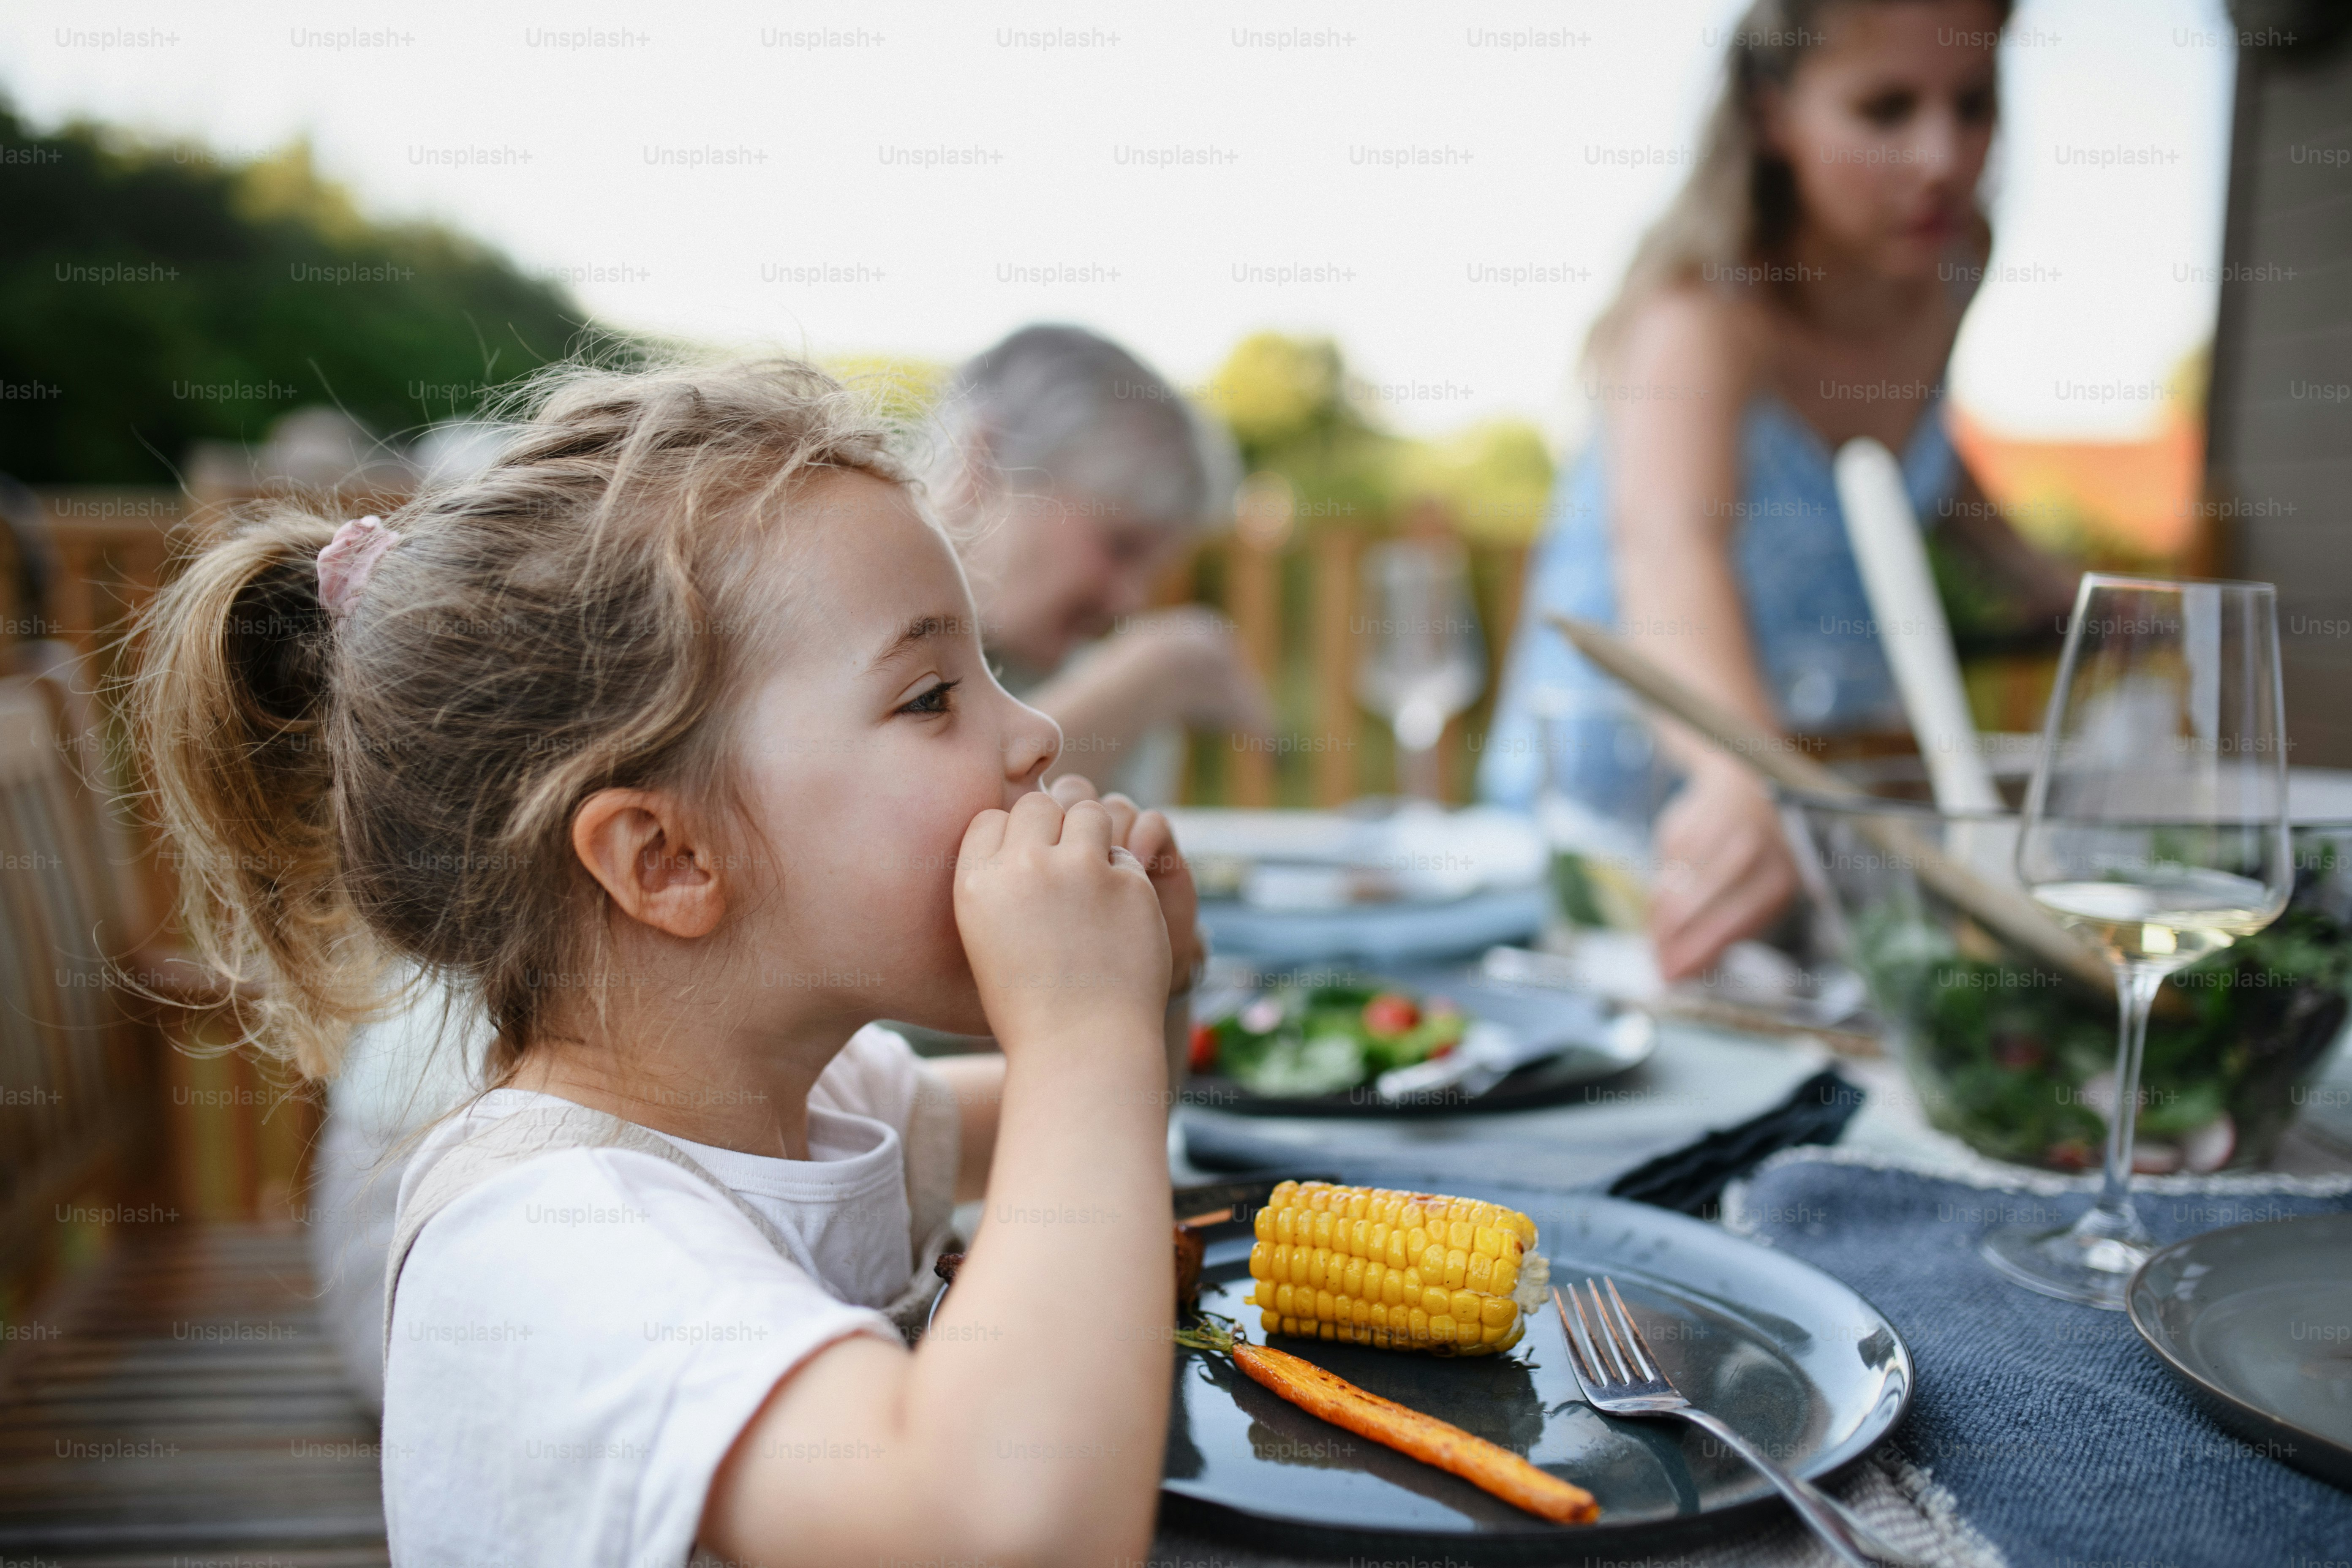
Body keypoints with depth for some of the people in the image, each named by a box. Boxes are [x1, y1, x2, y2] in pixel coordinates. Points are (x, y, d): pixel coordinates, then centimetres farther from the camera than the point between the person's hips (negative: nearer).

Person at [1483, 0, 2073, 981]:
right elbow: (1672, 543, -50)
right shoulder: (1700, 323, -28)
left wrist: (2039, 583, 6)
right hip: (1618, 787, -5)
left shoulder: (1948, 259, -6)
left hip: (1854, 760, 5)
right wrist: (1749, 777, -68)